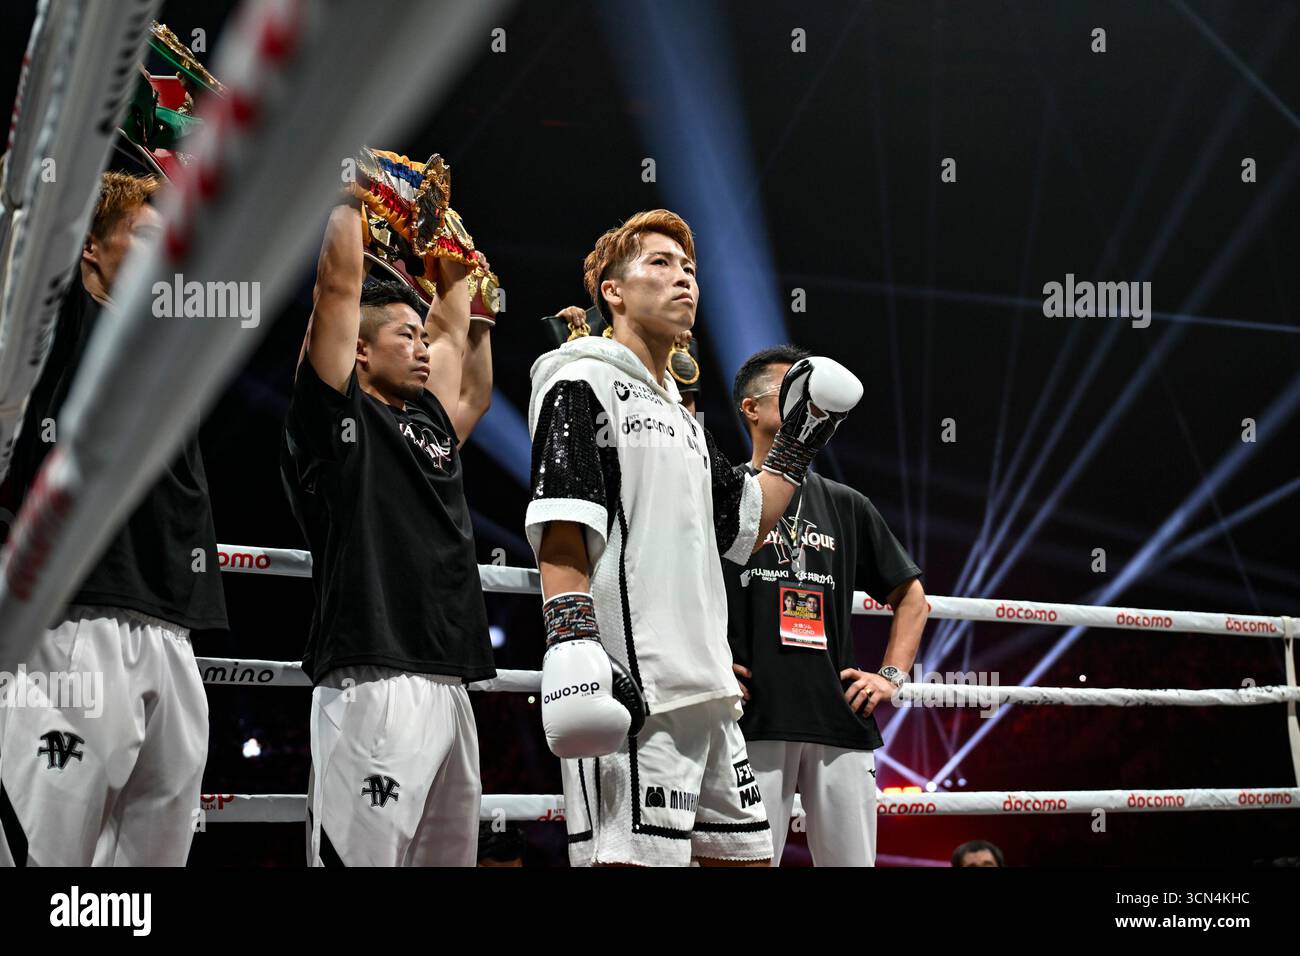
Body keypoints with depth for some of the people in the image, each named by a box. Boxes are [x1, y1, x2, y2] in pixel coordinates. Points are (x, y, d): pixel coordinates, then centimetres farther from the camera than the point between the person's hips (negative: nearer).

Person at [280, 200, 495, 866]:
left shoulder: (431, 424, 22)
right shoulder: (337, 417, 3)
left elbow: (454, 323, 32)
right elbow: (339, 285, 1)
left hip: (450, 689, 8)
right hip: (373, 687, -8)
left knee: (448, 857, 7)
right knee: (361, 856, -12)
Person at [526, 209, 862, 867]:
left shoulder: (680, 416, 26)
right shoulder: (584, 383, -1)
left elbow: (741, 529, 30)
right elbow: (558, 531, -12)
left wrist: (798, 446, 25)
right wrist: (572, 641, -23)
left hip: (707, 690, 9)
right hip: (630, 686, -9)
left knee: (746, 851, 11)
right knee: (637, 857, -15)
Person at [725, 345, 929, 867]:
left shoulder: (847, 505, 18)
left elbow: (911, 596, 26)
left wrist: (892, 675, 13)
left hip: (842, 723, 4)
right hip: (753, 720, -4)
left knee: (852, 858, 3)